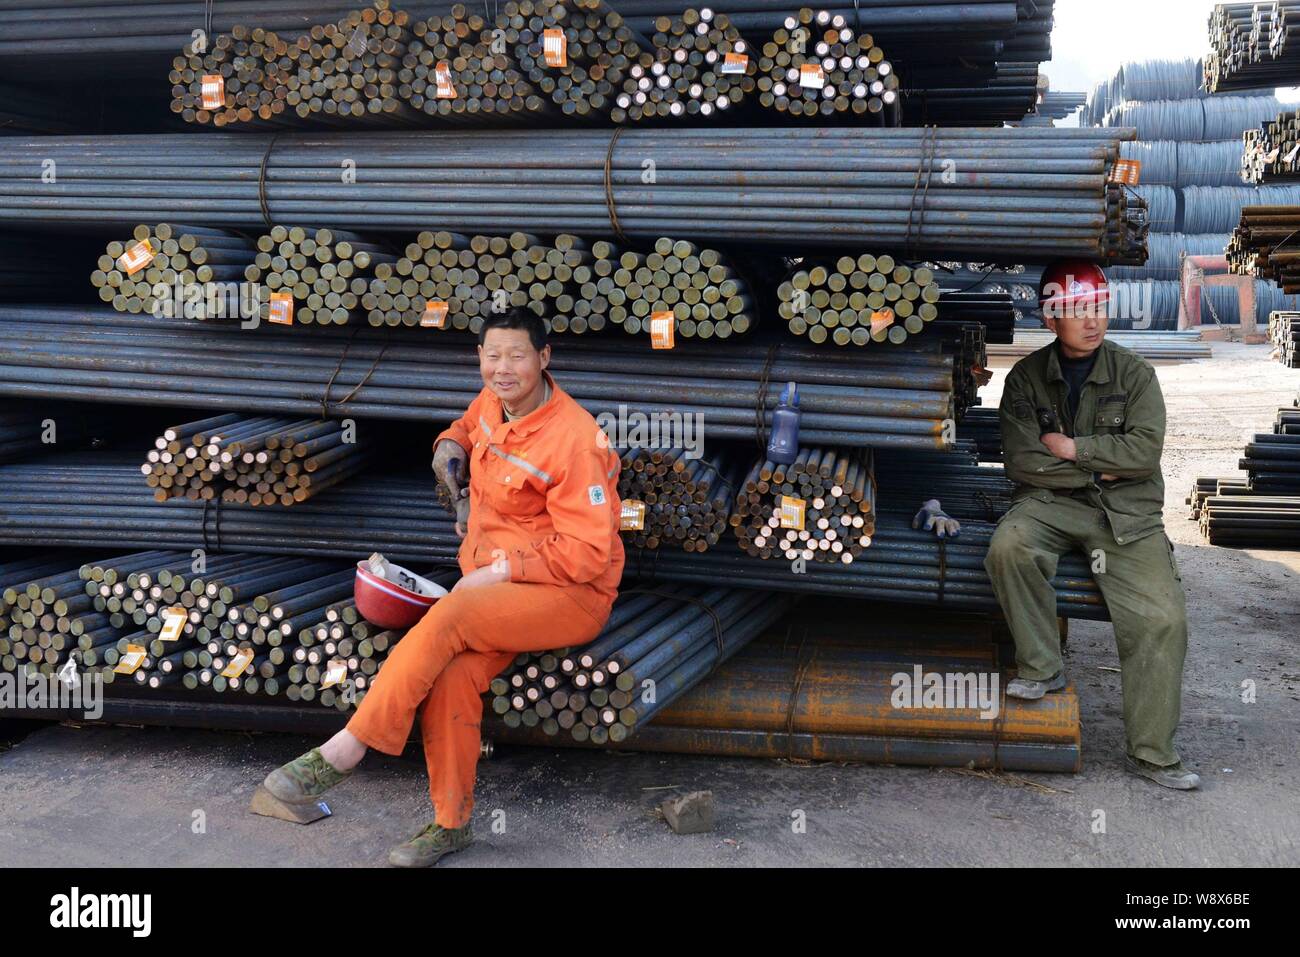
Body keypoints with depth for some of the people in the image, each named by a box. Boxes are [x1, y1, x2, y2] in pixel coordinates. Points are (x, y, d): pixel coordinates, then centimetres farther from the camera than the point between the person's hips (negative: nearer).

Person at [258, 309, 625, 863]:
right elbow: (469, 425, 34)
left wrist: (503, 569, -19)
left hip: (573, 594, -6)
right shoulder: (494, 402, 6)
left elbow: (587, 551, -18)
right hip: (495, 582, 7)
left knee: (451, 617, -33)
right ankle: (450, 822, -6)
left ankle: (342, 752, -27)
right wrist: (452, 446, 12)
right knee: (451, 676, -22)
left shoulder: (571, 439, -17)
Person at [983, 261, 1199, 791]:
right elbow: (1021, 461, -6)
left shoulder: (1134, 373, 3)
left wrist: (1071, 448, -10)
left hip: (1127, 510, 1)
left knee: (1162, 618, -15)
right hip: (1050, 502, 0)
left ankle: (1151, 752, 0)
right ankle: (1041, 666, -12)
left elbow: (1145, 450, -8)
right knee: (1007, 546, -33)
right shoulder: (1026, 378, 3)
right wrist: (1099, 468, -7)